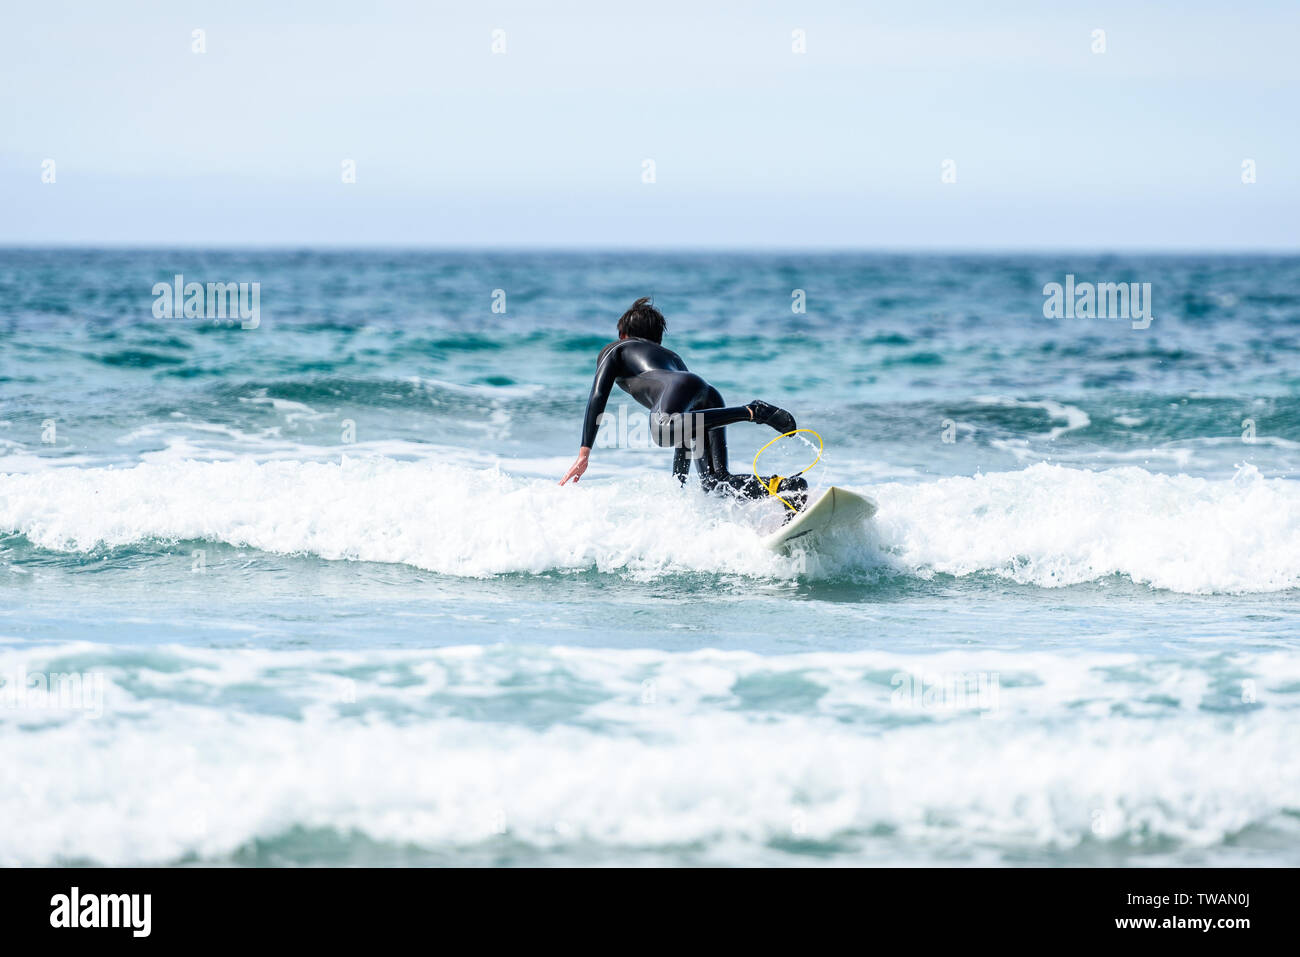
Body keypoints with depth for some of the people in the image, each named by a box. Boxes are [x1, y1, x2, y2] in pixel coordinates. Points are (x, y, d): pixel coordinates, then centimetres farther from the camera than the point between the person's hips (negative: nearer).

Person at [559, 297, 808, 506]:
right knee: (715, 482, -8)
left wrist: (583, 454, 9)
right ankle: (785, 486, -34)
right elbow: (685, 436, 46)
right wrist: (678, 480, 50)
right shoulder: (672, 356, 46)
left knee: (663, 430, -39)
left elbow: (598, 397, 13)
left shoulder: (614, 350, 30)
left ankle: (752, 412, -37)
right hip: (710, 397, 7)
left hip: (679, 387, -7)